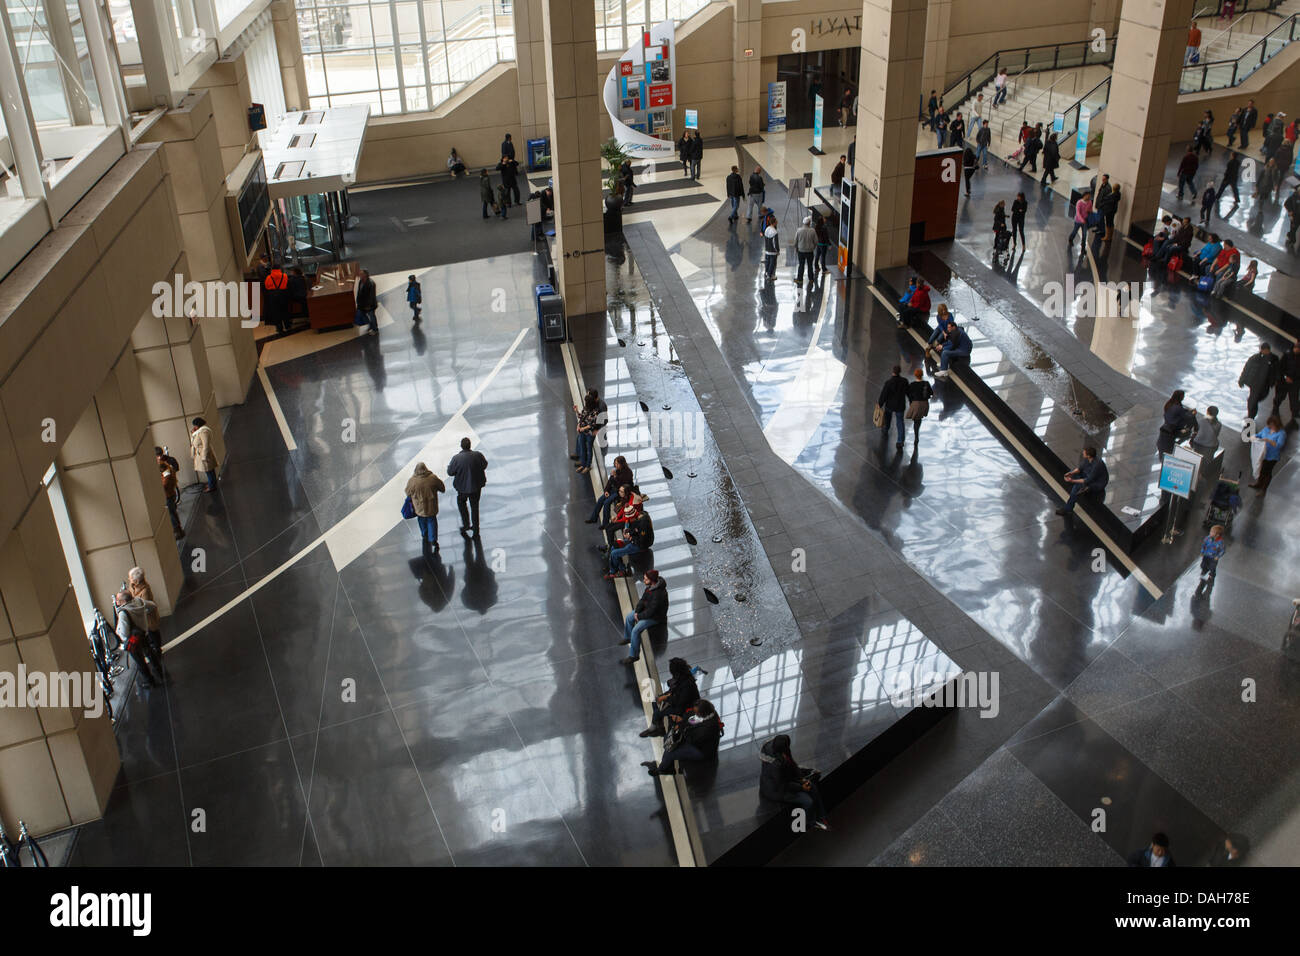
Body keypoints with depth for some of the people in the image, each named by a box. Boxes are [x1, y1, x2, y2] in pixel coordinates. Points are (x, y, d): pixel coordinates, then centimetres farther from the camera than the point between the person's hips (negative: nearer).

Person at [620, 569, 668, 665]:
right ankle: (628, 638, 40)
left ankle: (634, 655, -5)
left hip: (655, 617, -10)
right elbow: (643, 599, 4)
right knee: (628, 618, 16)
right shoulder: (650, 586, -7)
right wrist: (637, 612, -8)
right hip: (647, 609, 10)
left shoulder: (658, 593, -36)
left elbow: (651, 611, -30)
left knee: (636, 630, -19)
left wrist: (639, 616, -16)